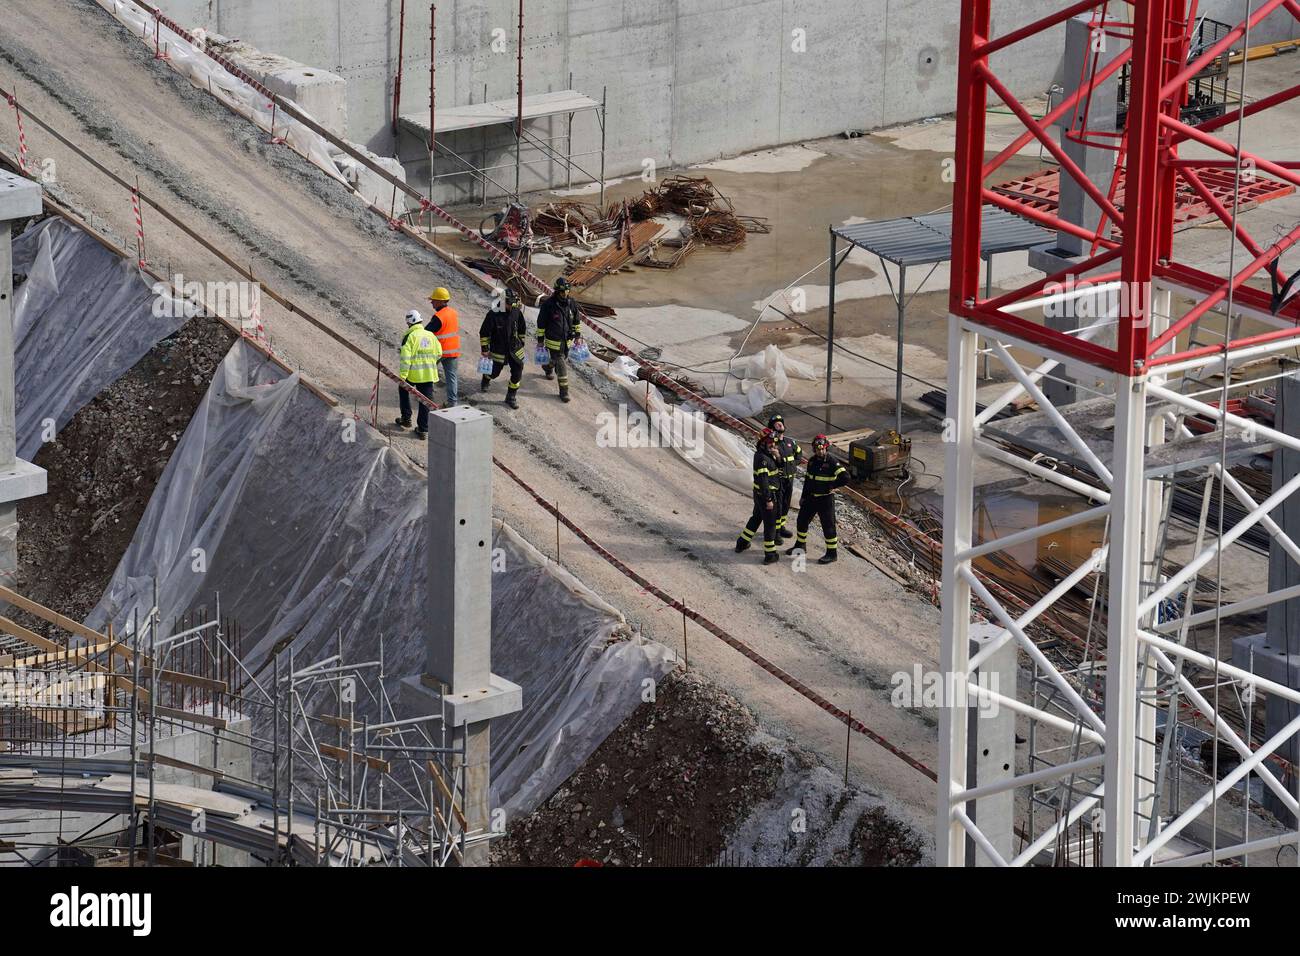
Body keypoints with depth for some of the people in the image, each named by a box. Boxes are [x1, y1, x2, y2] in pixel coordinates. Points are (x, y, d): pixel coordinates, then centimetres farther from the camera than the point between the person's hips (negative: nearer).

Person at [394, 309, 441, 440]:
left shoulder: (410, 337, -11)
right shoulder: (431, 336, 5)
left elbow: (405, 358, -17)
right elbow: (439, 354, 13)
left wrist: (402, 375, -16)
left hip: (413, 374, -4)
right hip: (429, 374, 4)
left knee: (403, 391, 25)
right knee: (425, 401, 8)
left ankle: (406, 419, 27)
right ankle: (423, 430, 9)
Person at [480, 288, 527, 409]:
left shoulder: (516, 312, -6)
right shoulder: (493, 314, -19)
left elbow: (522, 329, 12)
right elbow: (484, 332, -11)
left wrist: (521, 343, 15)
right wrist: (485, 349, -9)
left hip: (514, 349, 3)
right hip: (498, 351, -3)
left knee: (517, 372, -3)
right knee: (495, 371, 12)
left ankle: (511, 396, 13)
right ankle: (486, 381, 49)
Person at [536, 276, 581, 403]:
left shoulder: (571, 303, -3)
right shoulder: (548, 304, -18)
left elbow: (577, 319, 12)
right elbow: (541, 323, -9)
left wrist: (577, 335, 12)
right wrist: (540, 339, -5)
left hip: (567, 340, 6)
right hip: (554, 341, -6)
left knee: (564, 359, 23)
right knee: (561, 365, -7)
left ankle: (547, 367, 55)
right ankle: (564, 391, 2)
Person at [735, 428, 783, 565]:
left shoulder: (761, 454, 7)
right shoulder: (762, 458, -24)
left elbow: (778, 467, 15)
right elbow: (763, 480, -26)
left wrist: (776, 457, -4)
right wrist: (769, 500, -24)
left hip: (759, 495, 10)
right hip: (766, 495, -10)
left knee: (756, 518, 25)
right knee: (770, 524, 0)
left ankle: (742, 543, 38)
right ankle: (770, 555, 7)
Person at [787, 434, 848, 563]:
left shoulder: (832, 463, -17)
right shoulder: (812, 461, 4)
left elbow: (845, 478, -26)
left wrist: (830, 486, -18)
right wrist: (803, 496, 15)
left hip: (826, 499, -7)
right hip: (811, 498, 7)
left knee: (828, 526, -2)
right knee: (802, 521, 16)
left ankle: (832, 553, 9)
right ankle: (800, 545, 35)